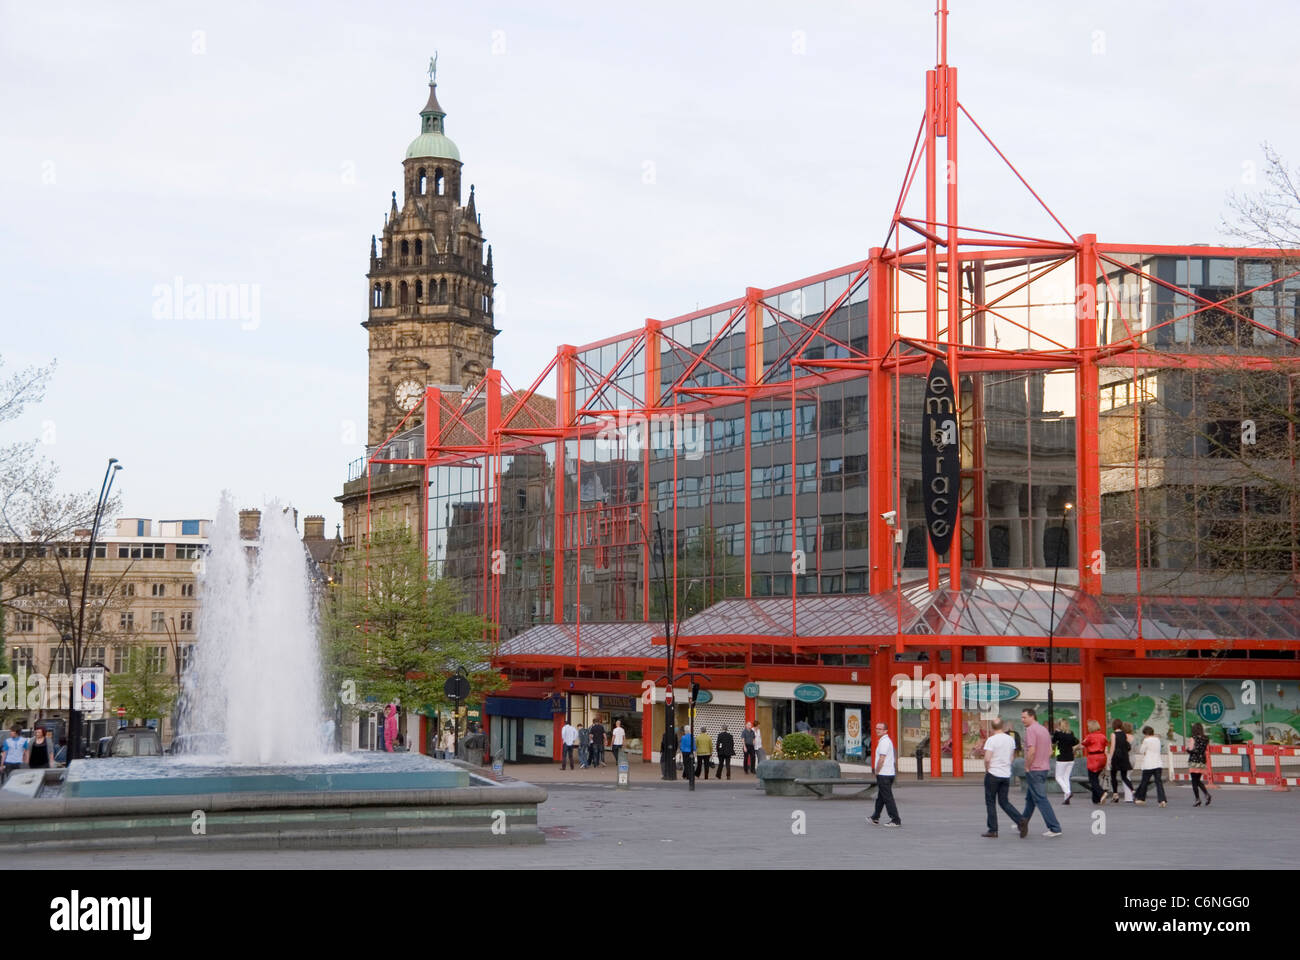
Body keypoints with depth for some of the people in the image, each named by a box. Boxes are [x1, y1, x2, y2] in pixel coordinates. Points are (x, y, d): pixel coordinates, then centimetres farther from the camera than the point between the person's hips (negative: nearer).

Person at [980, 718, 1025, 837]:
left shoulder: (991, 740, -13)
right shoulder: (1011, 740, 5)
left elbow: (987, 759, -19)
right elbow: (1011, 757, 14)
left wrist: (986, 769, -2)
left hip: (993, 774, -5)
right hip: (1006, 774, 5)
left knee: (990, 802, 5)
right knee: (1004, 802, 13)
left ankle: (993, 830, 5)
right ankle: (1020, 821, -5)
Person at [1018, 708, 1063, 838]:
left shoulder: (1030, 730, -15)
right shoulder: (1044, 729, 13)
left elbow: (1031, 750, -24)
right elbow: (1050, 751, 16)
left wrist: (1027, 767, -14)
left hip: (1034, 770, -9)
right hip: (1044, 768, 9)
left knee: (1041, 799, -7)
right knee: (1030, 798, 19)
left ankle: (1054, 828, -9)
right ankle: (1022, 824, 29)